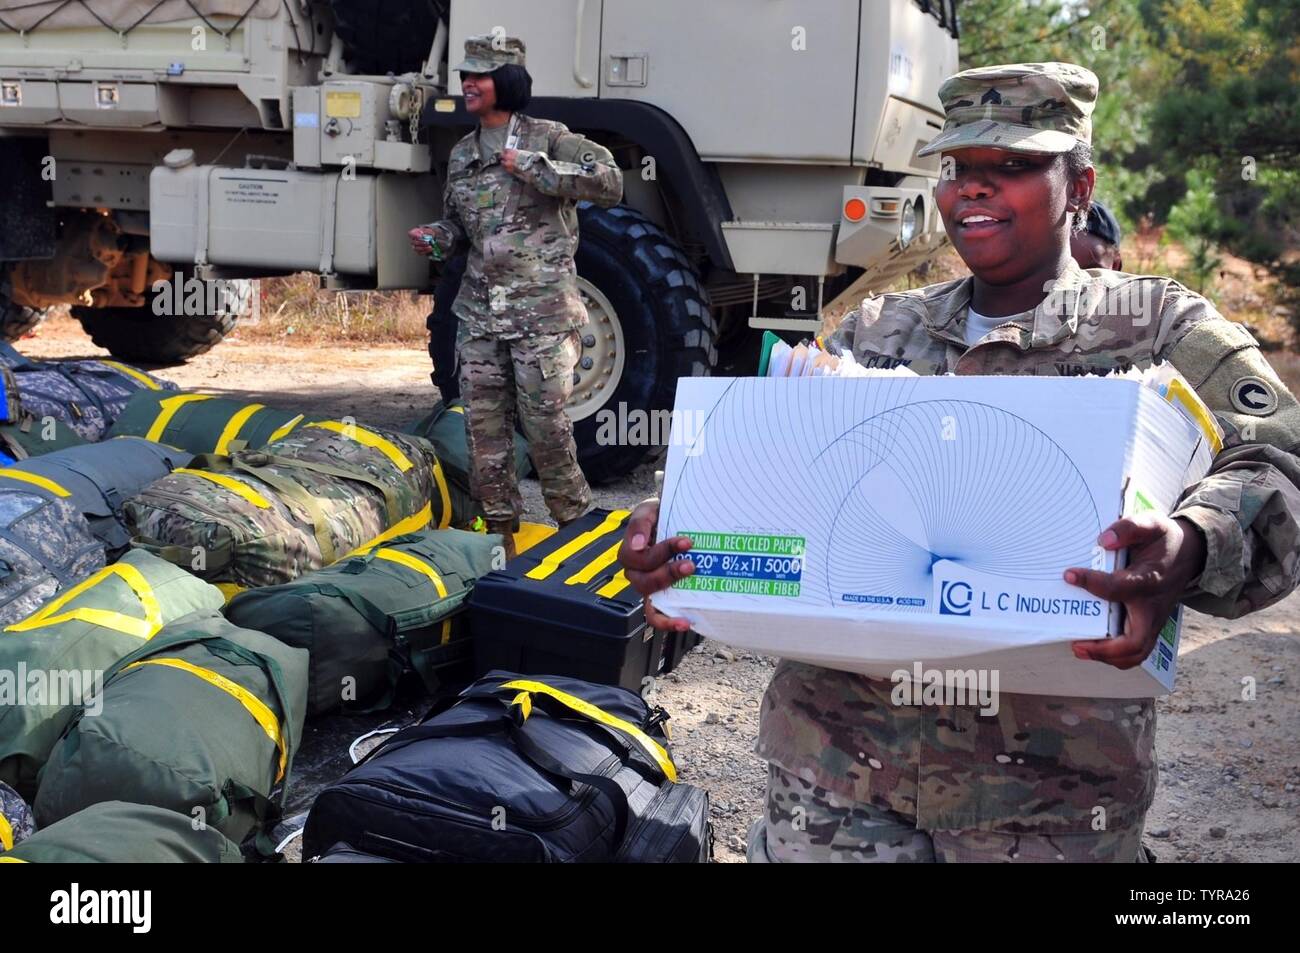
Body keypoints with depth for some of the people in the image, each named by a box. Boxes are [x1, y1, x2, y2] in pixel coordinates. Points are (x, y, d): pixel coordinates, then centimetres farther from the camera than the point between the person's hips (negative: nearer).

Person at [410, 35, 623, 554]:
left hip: (542, 311, -6)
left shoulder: (547, 139, -4)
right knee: (485, 424, 6)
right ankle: (500, 528, 18)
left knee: (545, 422, -5)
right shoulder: (461, 155, 15)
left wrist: (531, 166, -18)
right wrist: (436, 238, 4)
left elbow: (610, 184, -18)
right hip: (480, 312, 6)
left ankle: (575, 525, 12)